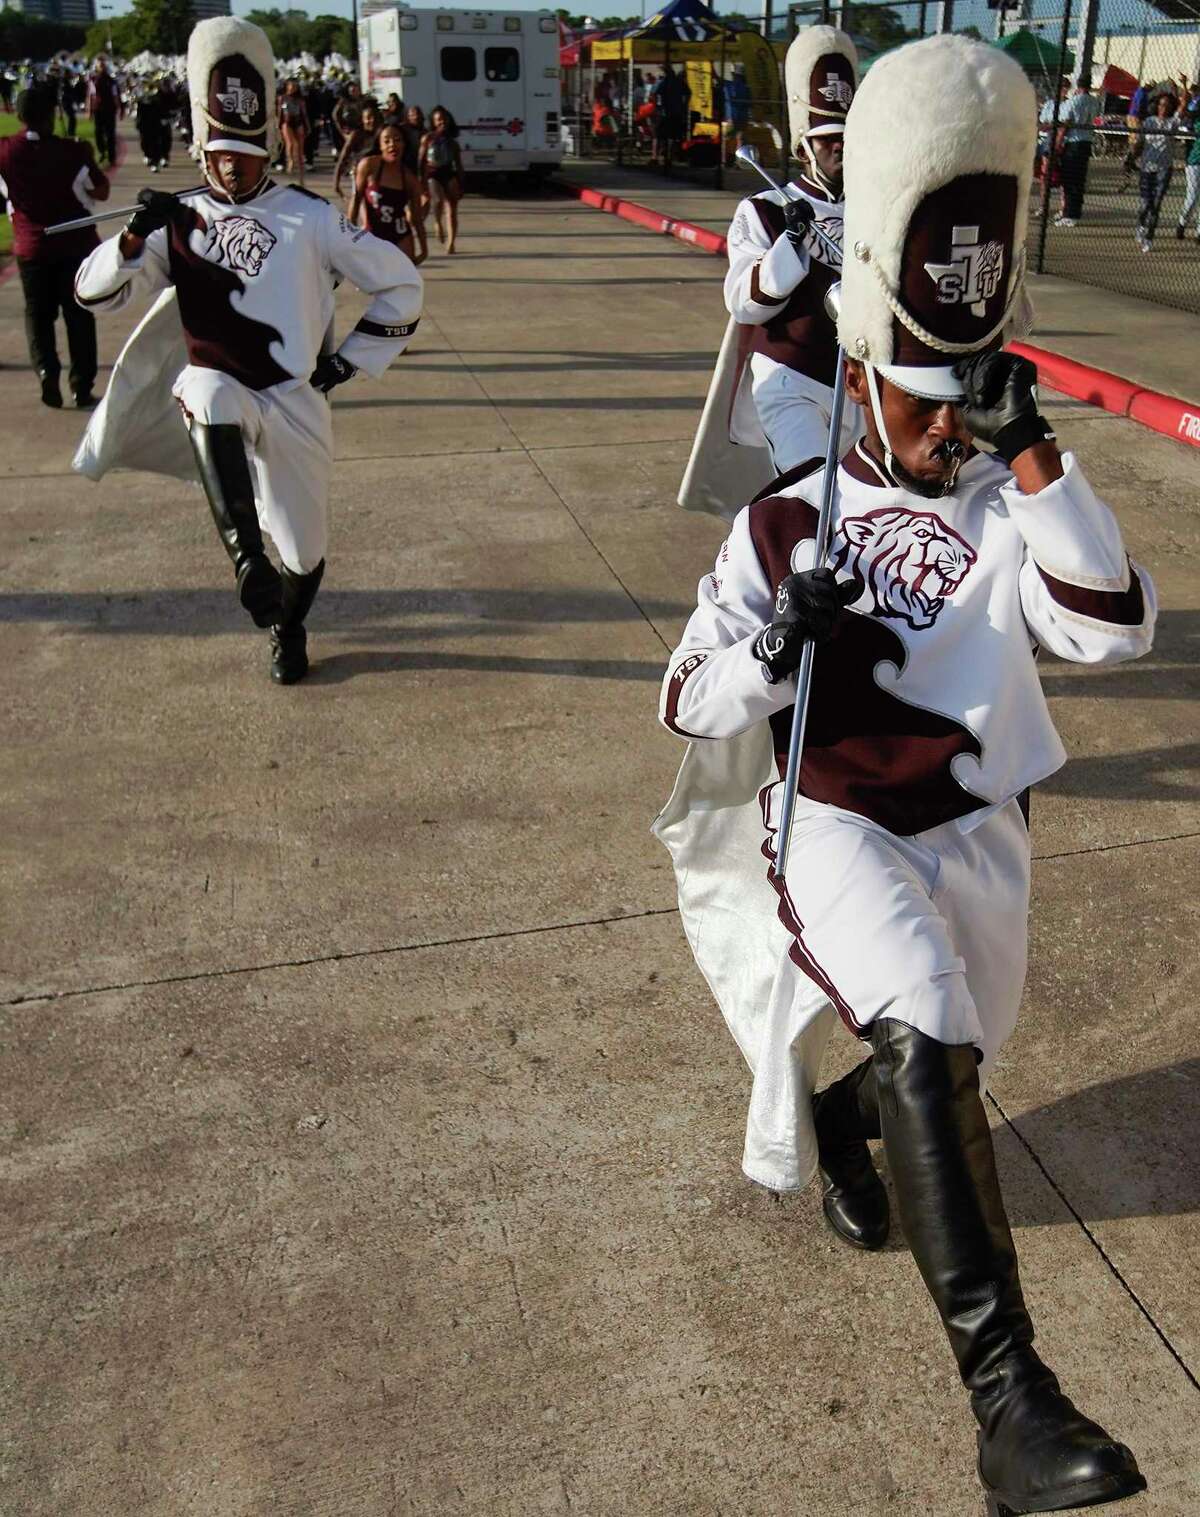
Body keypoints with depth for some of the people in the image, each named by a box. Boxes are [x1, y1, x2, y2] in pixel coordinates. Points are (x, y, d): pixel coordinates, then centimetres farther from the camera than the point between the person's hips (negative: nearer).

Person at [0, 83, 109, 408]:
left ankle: (46, 369, -8)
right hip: (76, 245, -1)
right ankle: (81, 385, 8)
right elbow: (101, 191, -3)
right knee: (78, 315, 9)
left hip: (31, 247, 2)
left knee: (38, 313, 14)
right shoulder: (72, 152, -15)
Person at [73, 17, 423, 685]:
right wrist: (136, 235, -17)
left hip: (293, 404, 0)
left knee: (304, 548, 8)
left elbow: (401, 285, 6)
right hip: (217, 403, 0)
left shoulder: (309, 217, 2)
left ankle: (288, 629, 41)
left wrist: (349, 361, 2)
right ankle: (246, 554, -37)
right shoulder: (181, 221, 7)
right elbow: (94, 291, 2)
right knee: (207, 391, -37)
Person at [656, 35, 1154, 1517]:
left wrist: (1035, 455, -17)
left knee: (947, 1061, 17)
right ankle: (1004, 1390, -28)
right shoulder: (786, 521, 0)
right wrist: (779, 641, -20)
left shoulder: (1011, 506, 4)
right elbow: (690, 703, -1)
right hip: (833, 832, -4)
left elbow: (1116, 627, -14)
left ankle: (834, 1122, 53)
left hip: (976, 837, 4)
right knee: (925, 1034, -29)